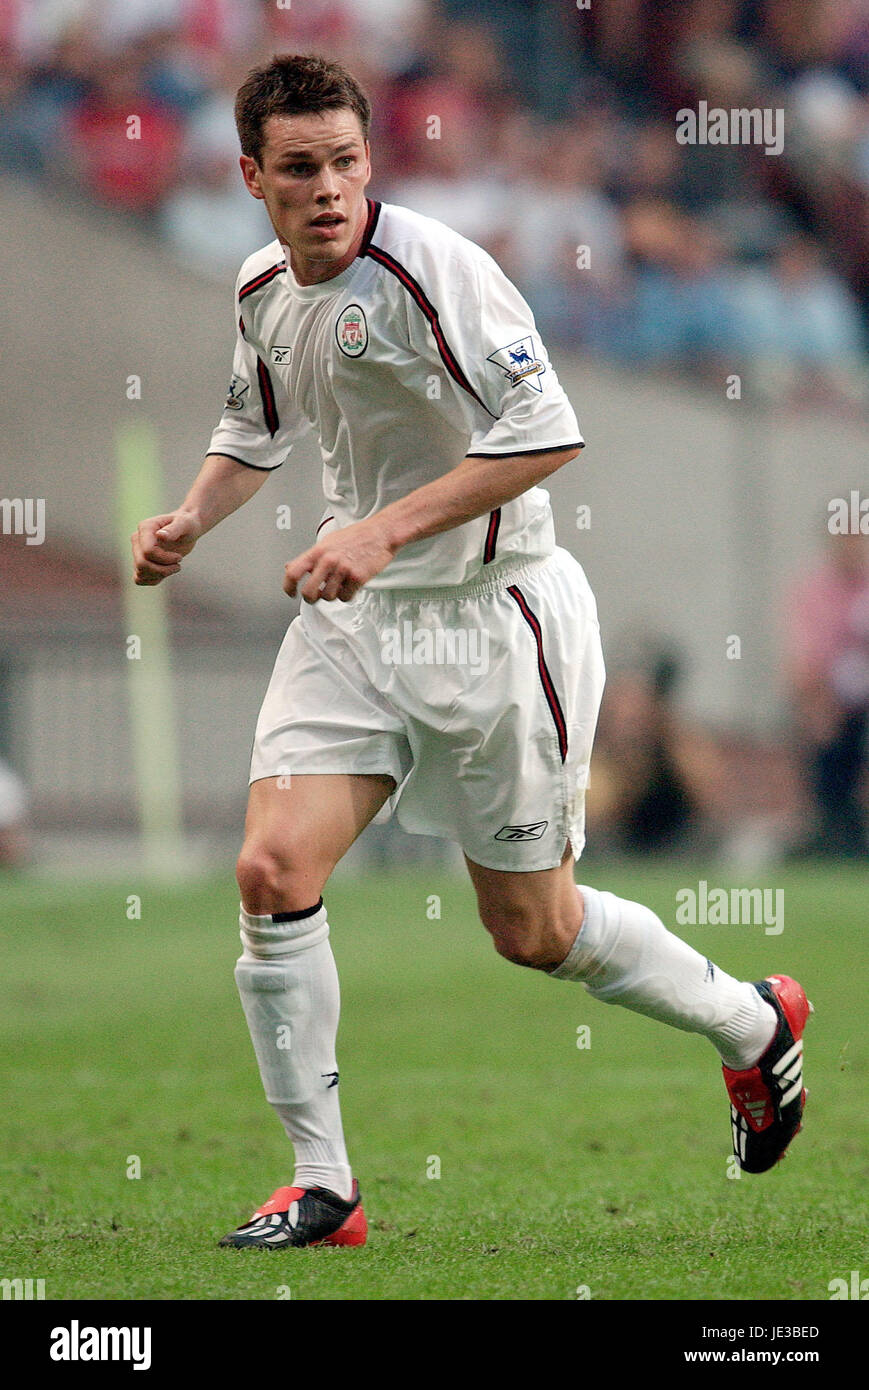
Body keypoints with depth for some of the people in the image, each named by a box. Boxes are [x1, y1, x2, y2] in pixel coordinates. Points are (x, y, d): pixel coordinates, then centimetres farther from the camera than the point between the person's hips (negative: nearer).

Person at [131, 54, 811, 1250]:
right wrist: (192, 520, 5)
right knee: (273, 873, -11)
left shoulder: (428, 266, -20)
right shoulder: (264, 292, 4)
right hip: (353, 620, 6)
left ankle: (754, 1026, 34)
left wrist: (385, 529, -29)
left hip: (490, 618, -6)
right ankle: (322, 1185, 0)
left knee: (533, 930, 6)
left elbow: (547, 433, -25)